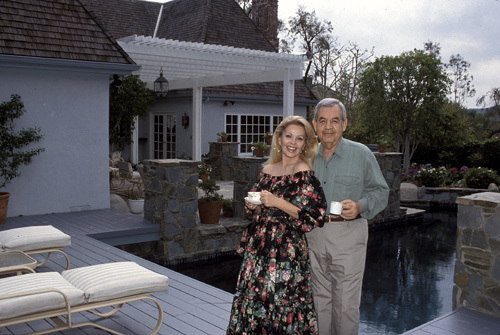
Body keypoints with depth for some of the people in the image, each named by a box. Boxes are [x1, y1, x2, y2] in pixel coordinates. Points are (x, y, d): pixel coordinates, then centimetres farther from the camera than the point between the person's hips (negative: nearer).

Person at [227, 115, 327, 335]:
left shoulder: (303, 172, -9)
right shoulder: (268, 169, 9)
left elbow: (314, 216, -14)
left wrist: (278, 202, -18)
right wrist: (254, 205, -2)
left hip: (287, 250, -6)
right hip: (259, 246, 6)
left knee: (280, 304, -1)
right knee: (253, 299, 11)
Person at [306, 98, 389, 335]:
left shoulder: (362, 154, -3)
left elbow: (380, 191, 1)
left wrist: (360, 206, -18)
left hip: (348, 235, -3)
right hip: (314, 234, 4)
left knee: (345, 302, 1)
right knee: (319, 298, 13)